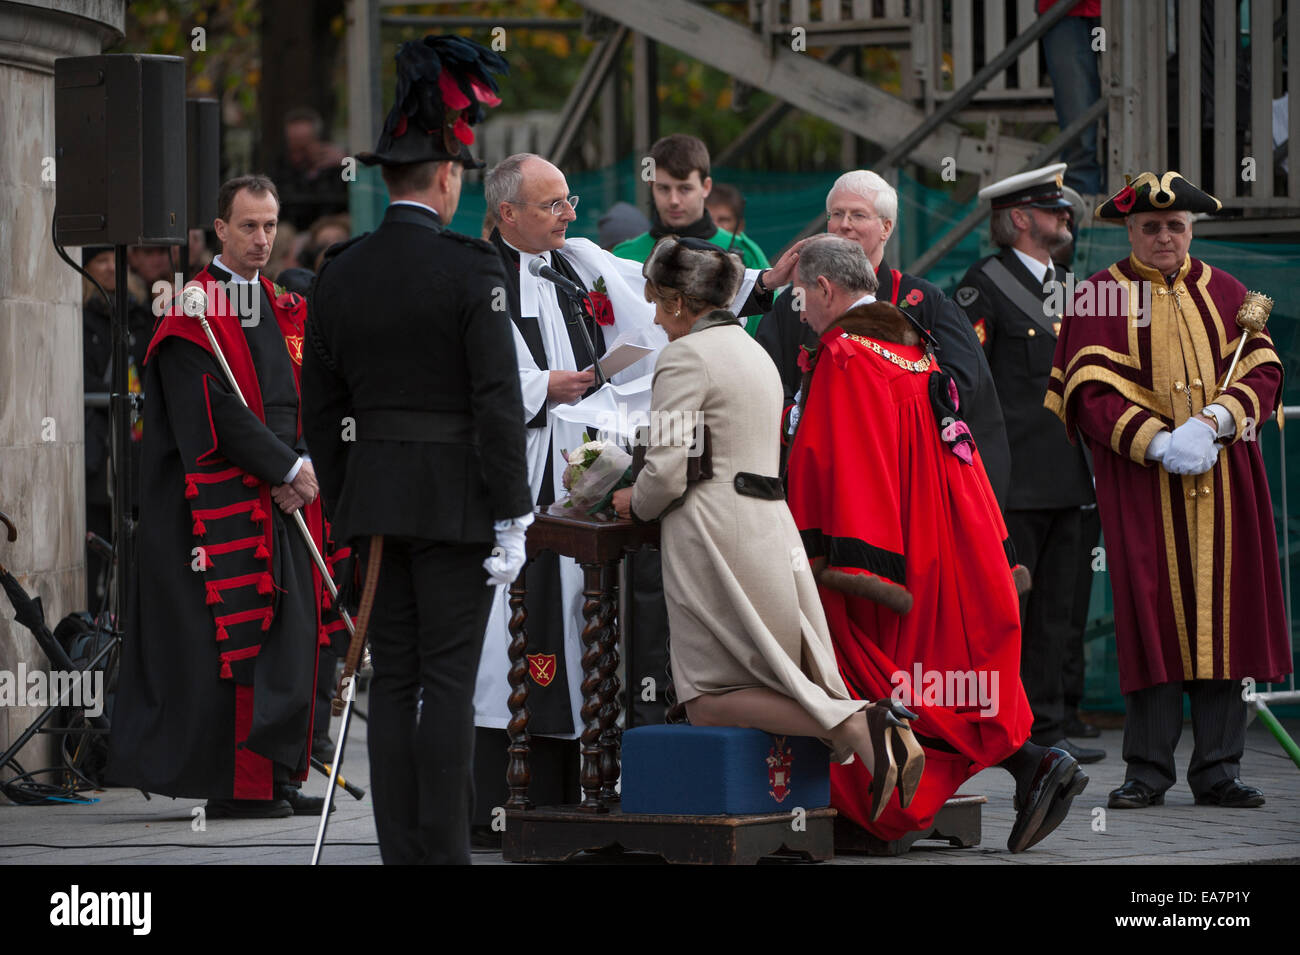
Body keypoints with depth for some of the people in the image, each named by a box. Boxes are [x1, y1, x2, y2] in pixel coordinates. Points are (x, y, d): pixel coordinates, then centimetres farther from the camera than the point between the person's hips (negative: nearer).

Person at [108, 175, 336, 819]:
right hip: (220, 502, -8)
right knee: (229, 640, -8)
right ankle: (232, 785, -6)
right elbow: (218, 414, -15)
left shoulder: (284, 310, 17)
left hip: (283, 500, 8)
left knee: (289, 638, 5)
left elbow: (303, 399, 15)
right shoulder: (195, 312, -8)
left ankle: (274, 776, 9)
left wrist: (302, 466, -3)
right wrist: (288, 467, -14)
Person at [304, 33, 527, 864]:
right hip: (457, 498, -5)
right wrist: (511, 517, -10)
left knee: (394, 679, 8)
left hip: (376, 492, 5)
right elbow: (499, 401, -14)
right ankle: (444, 855, -4)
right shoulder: (471, 269, -11)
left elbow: (323, 409, 9)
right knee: (450, 677, -3)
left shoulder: (341, 275, 5)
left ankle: (401, 853, 7)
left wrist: (347, 512, 17)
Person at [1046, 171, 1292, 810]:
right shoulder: (1100, 298, 4)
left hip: (1223, 481, 3)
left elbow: (1262, 372, 4)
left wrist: (1210, 424, -14)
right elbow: (1092, 392, -6)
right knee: (1152, 616, -7)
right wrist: (1158, 442, -19)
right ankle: (1147, 770, -1)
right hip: (1141, 486, -3)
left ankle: (1218, 769, 5)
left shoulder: (1224, 292, 14)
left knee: (1222, 614, 0)